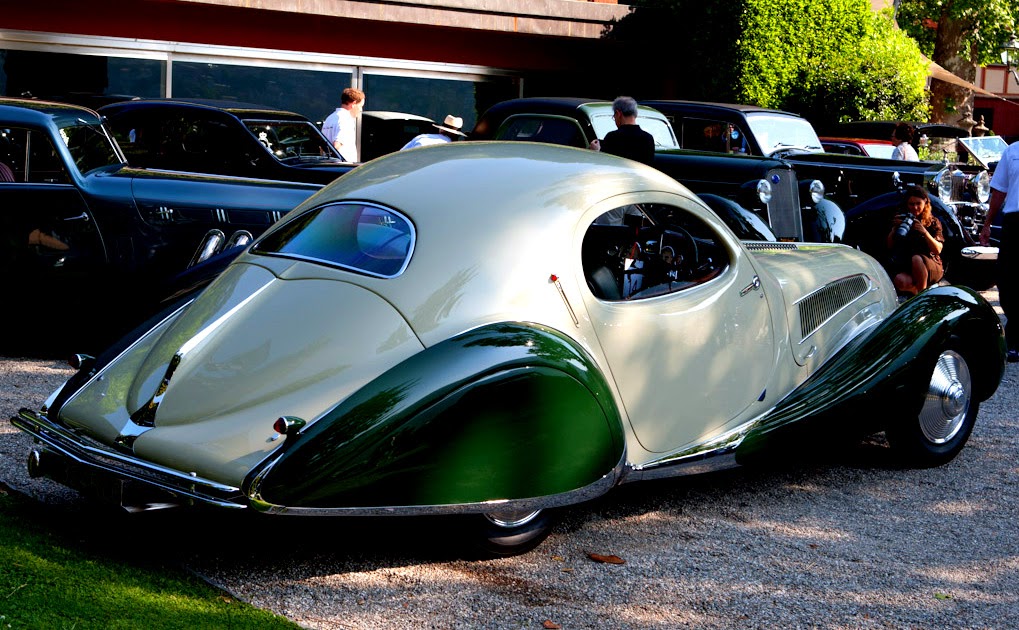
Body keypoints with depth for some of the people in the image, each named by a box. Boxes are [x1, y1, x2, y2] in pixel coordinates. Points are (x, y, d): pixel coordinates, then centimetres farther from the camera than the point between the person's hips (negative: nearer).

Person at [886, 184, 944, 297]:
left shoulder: (933, 222, 6)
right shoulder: (901, 220, 12)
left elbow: (938, 250, -6)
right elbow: (889, 247, 8)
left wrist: (924, 232, -19)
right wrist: (894, 228, -7)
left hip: (932, 268, -1)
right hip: (905, 268, 2)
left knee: (916, 258, -37)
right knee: (900, 281, -34)